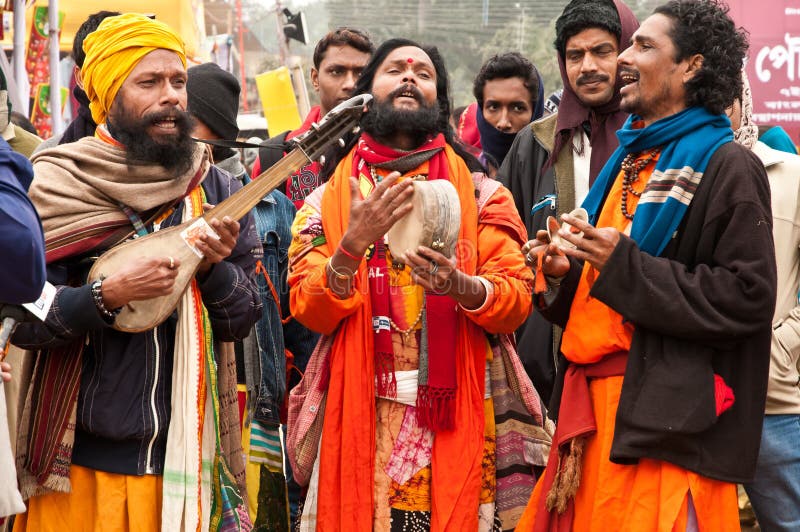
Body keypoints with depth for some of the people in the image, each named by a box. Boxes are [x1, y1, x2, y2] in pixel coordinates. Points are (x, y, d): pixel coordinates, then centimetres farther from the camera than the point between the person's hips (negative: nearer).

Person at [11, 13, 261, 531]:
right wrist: (109, 293, -23)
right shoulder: (56, 187, -4)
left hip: (187, 459, 3)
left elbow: (244, 319, 4)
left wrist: (215, 268, -15)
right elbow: (22, 321, -9)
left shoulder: (217, 191, 4)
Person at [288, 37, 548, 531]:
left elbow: (517, 300, -2)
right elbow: (309, 311, -2)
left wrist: (463, 287, -22)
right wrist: (352, 246, -18)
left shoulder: (480, 193, 7)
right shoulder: (328, 200, 8)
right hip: (360, 415, 0)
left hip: (455, 413, 0)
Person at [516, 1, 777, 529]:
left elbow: (748, 298, -15)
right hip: (595, 406, 7)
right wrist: (563, 274, 6)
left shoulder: (727, 166, -6)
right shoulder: (630, 161, 19)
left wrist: (625, 267, -16)